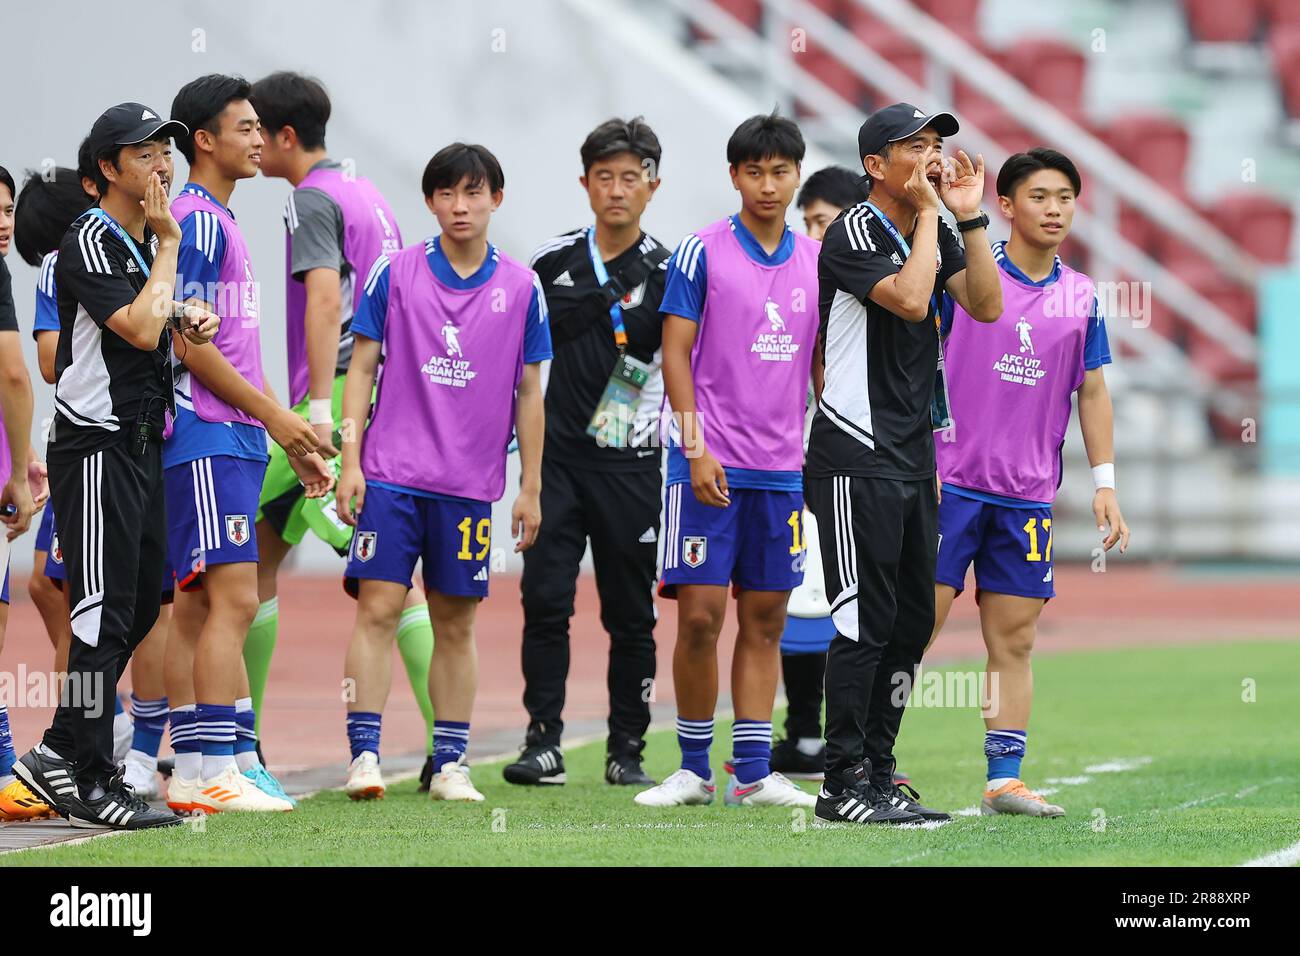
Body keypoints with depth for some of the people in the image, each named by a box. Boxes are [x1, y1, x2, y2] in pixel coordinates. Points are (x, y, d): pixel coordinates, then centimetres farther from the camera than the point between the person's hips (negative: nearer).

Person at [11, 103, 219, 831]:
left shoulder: (149, 242, 14)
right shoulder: (91, 243, -13)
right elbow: (138, 328, -24)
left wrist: (189, 321, 8)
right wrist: (169, 244, -14)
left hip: (144, 444, 9)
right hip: (97, 446, -9)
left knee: (140, 608, 11)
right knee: (105, 613, -9)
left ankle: (61, 757, 18)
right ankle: (90, 781, -6)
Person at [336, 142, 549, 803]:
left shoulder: (521, 288, 5)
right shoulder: (394, 273, 1)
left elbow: (528, 392, 9)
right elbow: (361, 368, 3)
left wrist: (531, 488, 7)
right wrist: (349, 462, -4)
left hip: (471, 486, 2)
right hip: (391, 474, -1)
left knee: (455, 624, 7)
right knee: (377, 609, -8)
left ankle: (450, 763, 12)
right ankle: (364, 754, -7)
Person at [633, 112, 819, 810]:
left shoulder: (815, 261, 9)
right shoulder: (702, 252, -4)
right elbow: (676, 353, -5)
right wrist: (696, 449, -12)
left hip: (783, 470, 4)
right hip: (711, 466, -4)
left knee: (765, 620, 5)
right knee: (700, 614, -6)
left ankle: (753, 773, 9)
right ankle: (694, 770, 6)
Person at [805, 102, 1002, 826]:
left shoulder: (935, 233, 13)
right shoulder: (853, 234, -11)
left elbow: (986, 306, 2)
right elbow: (910, 300, -25)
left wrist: (970, 217, -3)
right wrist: (930, 212, -15)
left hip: (914, 459, 9)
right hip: (857, 459, -9)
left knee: (913, 621, 10)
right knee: (865, 621, -9)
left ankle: (879, 772, 17)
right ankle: (844, 784, -5)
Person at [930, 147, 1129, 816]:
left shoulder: (1081, 297, 9)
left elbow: (1092, 392, 13)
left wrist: (1104, 482, 9)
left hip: (1028, 495, 4)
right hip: (950, 480, -4)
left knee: (1014, 642, 4)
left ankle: (1004, 780, 8)